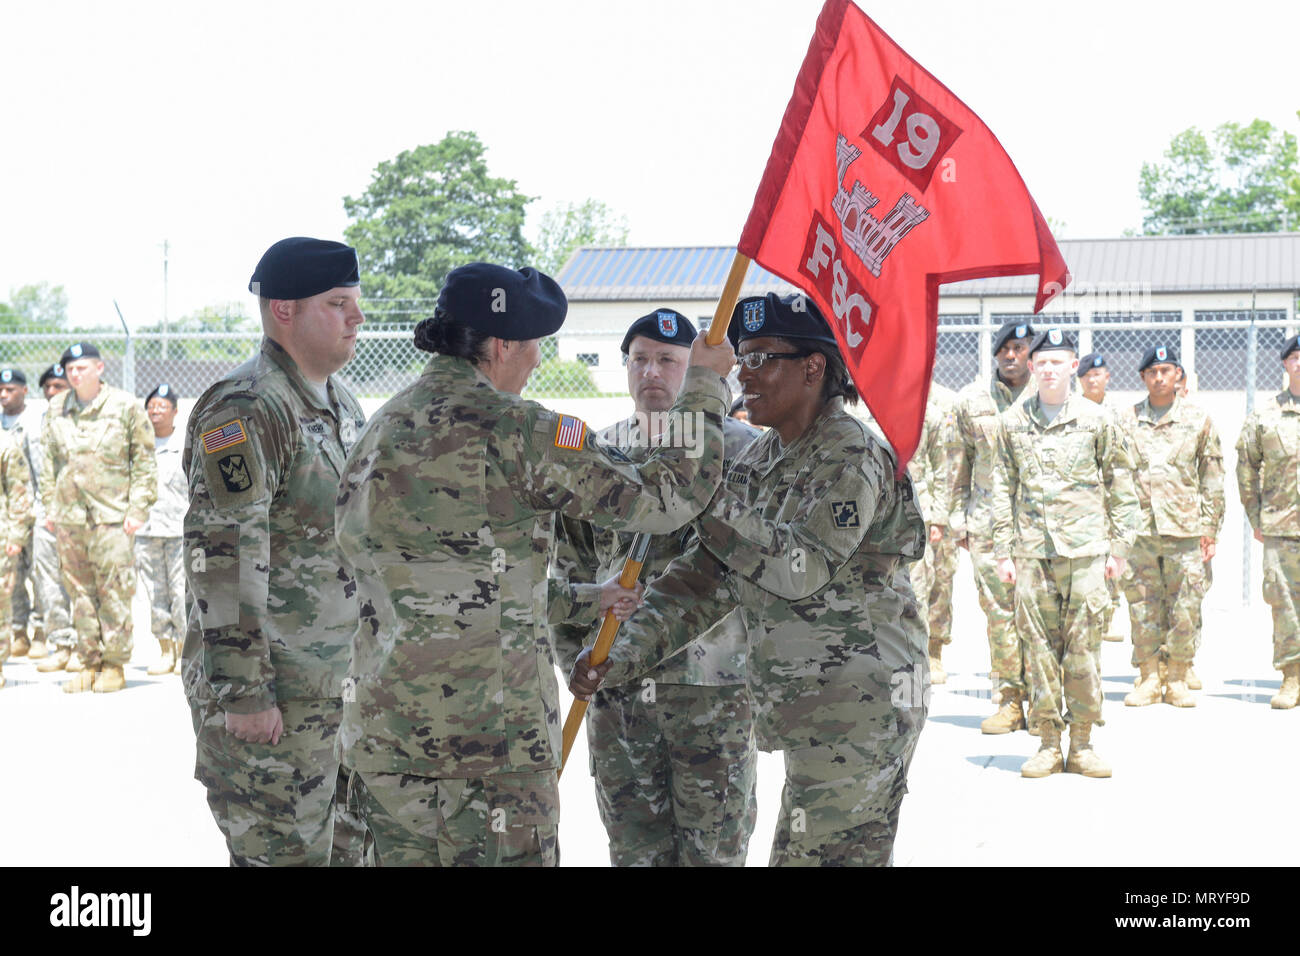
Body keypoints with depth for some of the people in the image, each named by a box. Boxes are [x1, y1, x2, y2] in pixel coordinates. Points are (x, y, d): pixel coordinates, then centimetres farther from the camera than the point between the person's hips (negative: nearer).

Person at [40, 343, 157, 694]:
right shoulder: (56, 409, 11)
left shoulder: (126, 407, -2)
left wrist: (138, 508, -5)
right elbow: (49, 460, 19)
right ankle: (90, 662, 16)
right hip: (68, 516, 4)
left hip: (112, 516, -4)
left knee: (114, 591, -5)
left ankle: (114, 665, 4)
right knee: (80, 591, 7)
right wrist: (50, 505, 13)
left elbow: (144, 461, 0)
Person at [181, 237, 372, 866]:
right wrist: (242, 691, -23)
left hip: (345, 683, 9)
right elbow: (222, 558, -21)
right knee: (284, 852, -1)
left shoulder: (342, 403, 14)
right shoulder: (246, 411, -16)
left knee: (353, 847, 15)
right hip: (273, 691, -9)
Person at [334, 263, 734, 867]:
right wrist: (704, 384, 7)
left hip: (379, 735, 7)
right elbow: (665, 497, -7)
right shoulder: (510, 428, -12)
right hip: (489, 737, -7)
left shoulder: (379, 432, 12)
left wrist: (582, 601, 26)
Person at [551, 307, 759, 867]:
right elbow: (568, 570, 14)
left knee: (714, 851, 4)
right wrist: (578, 659, 8)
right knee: (634, 850, 11)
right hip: (617, 691, 3)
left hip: (715, 686, -3)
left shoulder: (739, 448, 0)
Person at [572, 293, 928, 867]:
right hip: (808, 711, 9)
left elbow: (802, 568, -27)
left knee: (809, 856, -8)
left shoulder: (851, 459, -14)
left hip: (857, 707, -9)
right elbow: (703, 581, 10)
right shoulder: (763, 459, 13)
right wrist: (618, 657, -2)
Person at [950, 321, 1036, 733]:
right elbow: (960, 462, 15)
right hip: (988, 519, 1)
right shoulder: (971, 400, 10)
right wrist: (958, 517, 11)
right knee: (999, 610, 0)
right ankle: (1008, 701, 7)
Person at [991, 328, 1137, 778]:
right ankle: (1048, 744, 10)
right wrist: (1003, 551, 6)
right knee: (1039, 645, 2)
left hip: (1086, 548, -1)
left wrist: (1119, 548, 4)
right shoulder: (1012, 423, 8)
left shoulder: (1097, 421, 4)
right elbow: (1002, 490, 10)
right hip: (1032, 550, 1)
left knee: (1084, 645, 0)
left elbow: (1121, 488, 8)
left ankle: (1082, 744, 9)